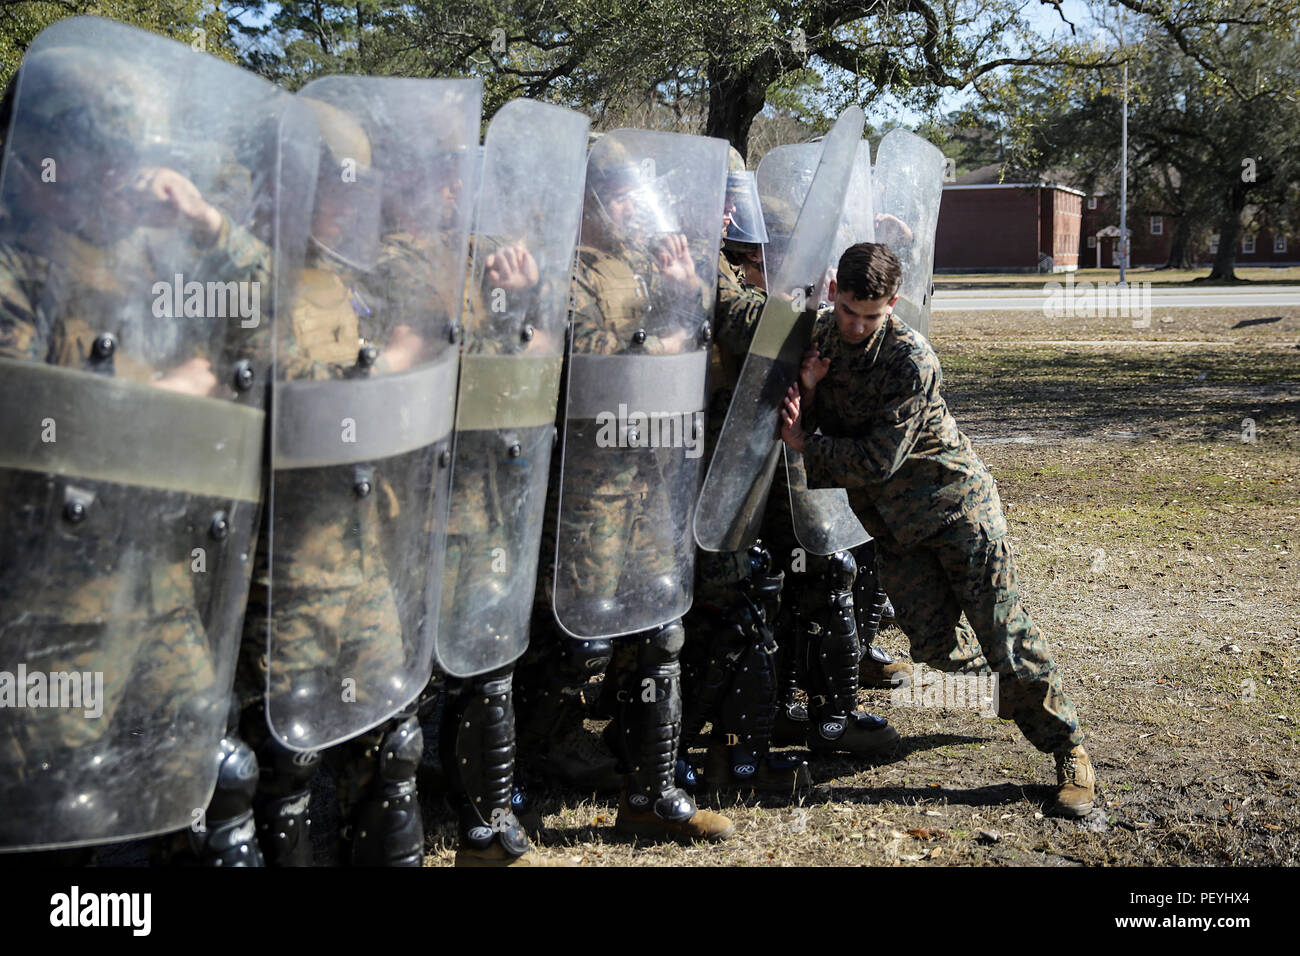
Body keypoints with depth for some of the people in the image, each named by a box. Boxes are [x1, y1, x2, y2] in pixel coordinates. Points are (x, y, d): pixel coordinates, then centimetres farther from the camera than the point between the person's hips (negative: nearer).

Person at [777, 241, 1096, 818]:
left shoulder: (911, 359, -21)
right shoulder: (818, 340, 0)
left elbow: (877, 461, -22)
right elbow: (799, 430, 2)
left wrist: (806, 444, -13)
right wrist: (807, 392, -20)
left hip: (955, 503, -5)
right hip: (894, 526, 5)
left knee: (1003, 631, -7)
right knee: (932, 646, 1)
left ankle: (1068, 752, 7)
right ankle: (1014, 691, 31)